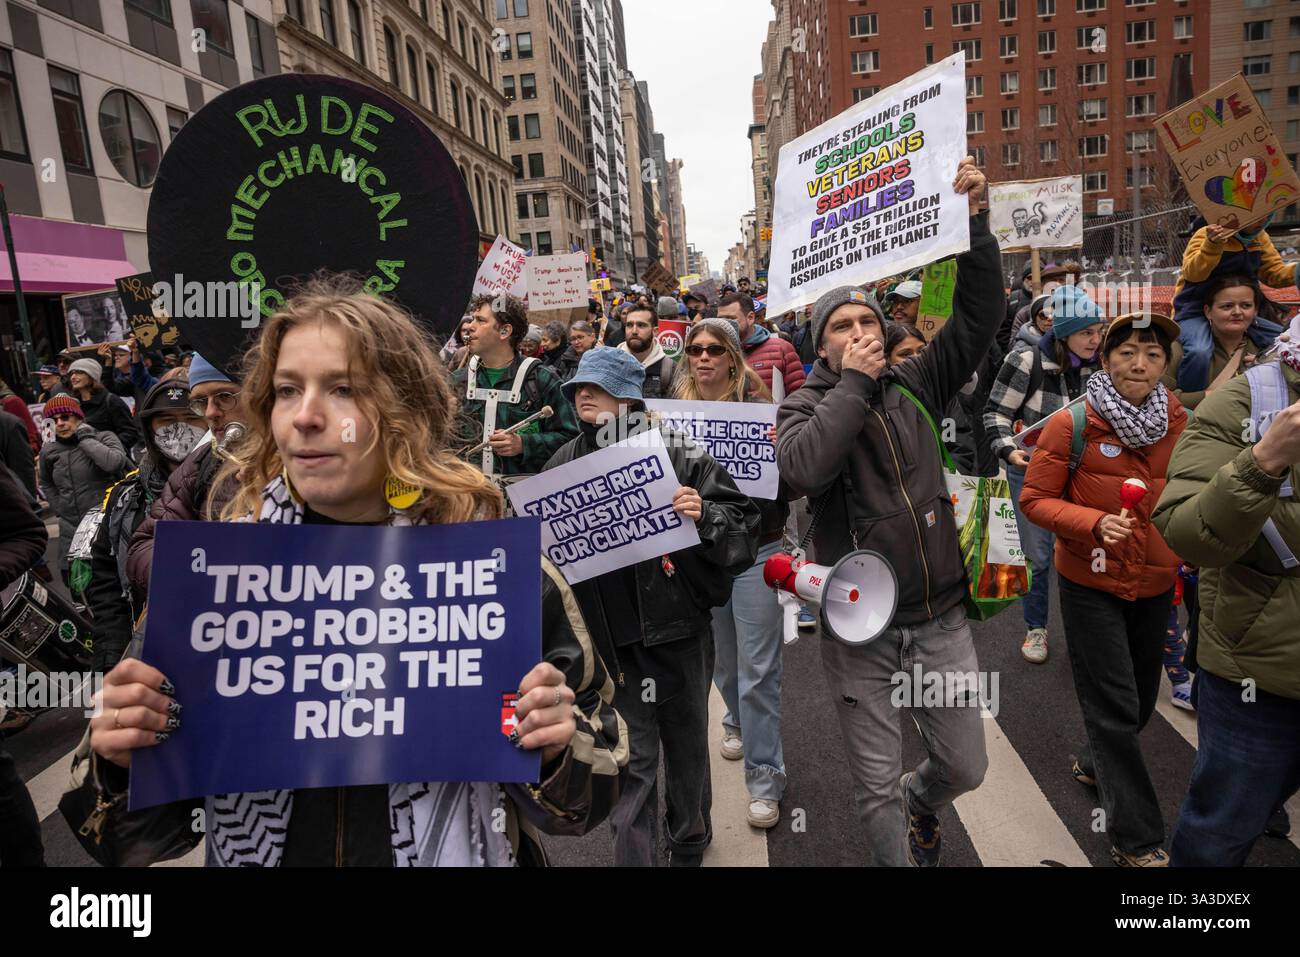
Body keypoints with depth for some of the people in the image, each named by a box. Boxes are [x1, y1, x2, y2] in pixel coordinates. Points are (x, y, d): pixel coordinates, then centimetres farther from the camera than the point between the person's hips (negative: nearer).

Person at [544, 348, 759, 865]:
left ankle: (689, 843, 45)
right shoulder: (564, 463, 2)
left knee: (686, 741, 19)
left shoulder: (679, 454, -6)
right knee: (631, 754, 5)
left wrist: (704, 516, -24)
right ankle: (634, 854, 23)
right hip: (610, 633, 1)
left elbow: (743, 523, -6)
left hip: (678, 627, 0)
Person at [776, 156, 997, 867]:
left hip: (941, 619, 3)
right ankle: (896, 853, 37)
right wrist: (854, 381, -20)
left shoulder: (915, 385, 4)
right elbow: (804, 470, -26)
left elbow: (980, 316, -4)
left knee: (965, 767, 16)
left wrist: (972, 220, -13)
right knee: (877, 786, 9)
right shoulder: (803, 407, -5)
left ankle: (918, 801, 49)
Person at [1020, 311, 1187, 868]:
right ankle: (1135, 837, 16)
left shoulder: (1181, 424, -2)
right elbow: (1035, 500, -12)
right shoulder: (1072, 425, -15)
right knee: (1116, 707, 1)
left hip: (1156, 585, 5)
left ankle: (1094, 762, 49)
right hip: (1091, 585, -5)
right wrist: (1094, 523, -26)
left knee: (1141, 699, 20)